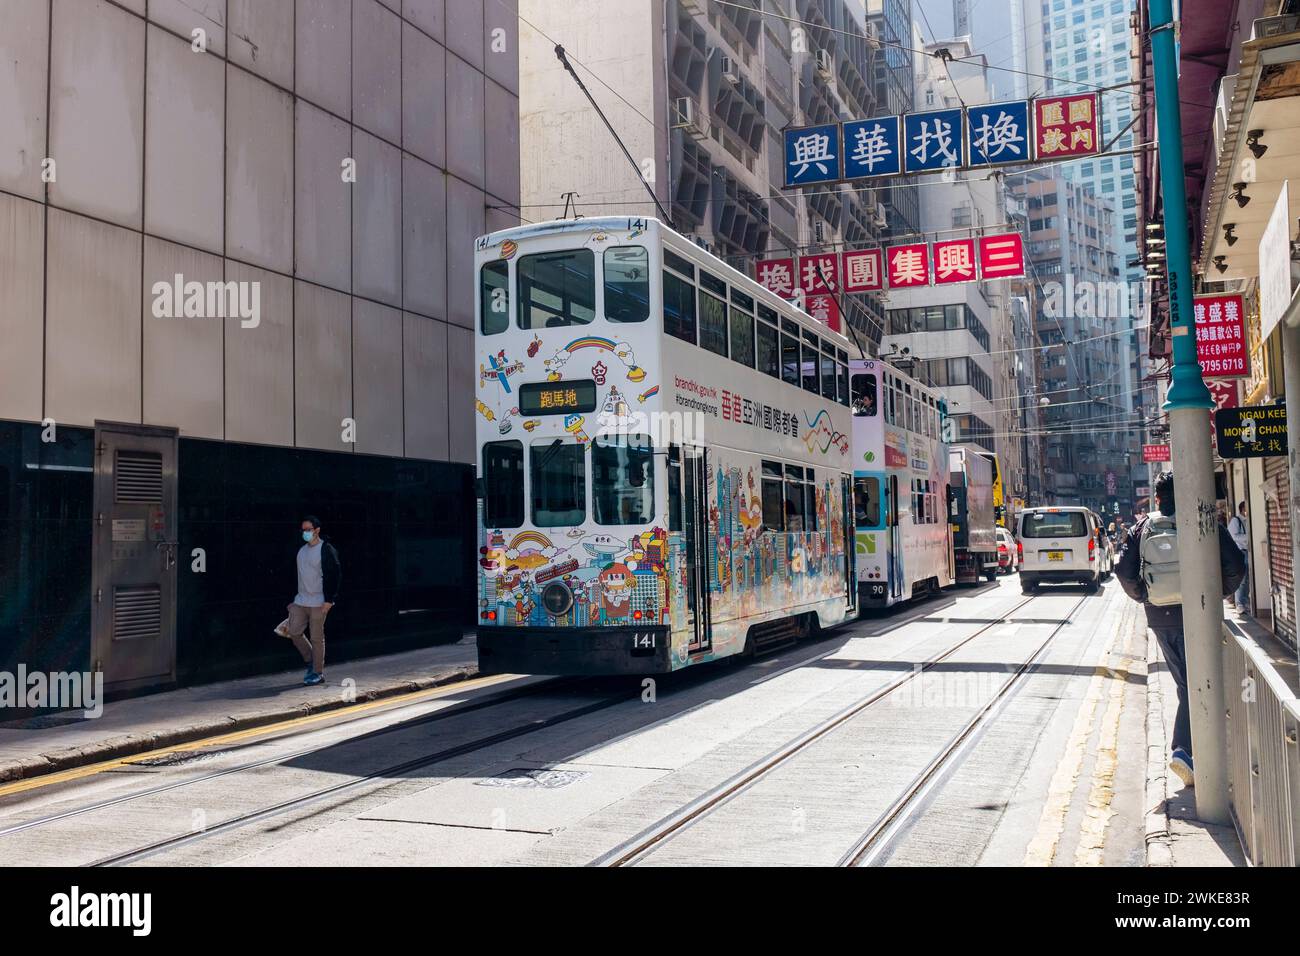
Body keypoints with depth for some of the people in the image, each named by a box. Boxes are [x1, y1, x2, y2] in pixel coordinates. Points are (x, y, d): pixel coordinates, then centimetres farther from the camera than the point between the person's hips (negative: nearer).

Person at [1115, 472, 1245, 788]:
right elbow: (1235, 566, -8)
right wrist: (1219, 594, 8)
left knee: (1185, 685, 17)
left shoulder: (1143, 527, 2)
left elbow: (1124, 570, -4)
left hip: (1159, 617, 3)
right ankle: (1182, 748, -15)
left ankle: (1185, 748, 25)